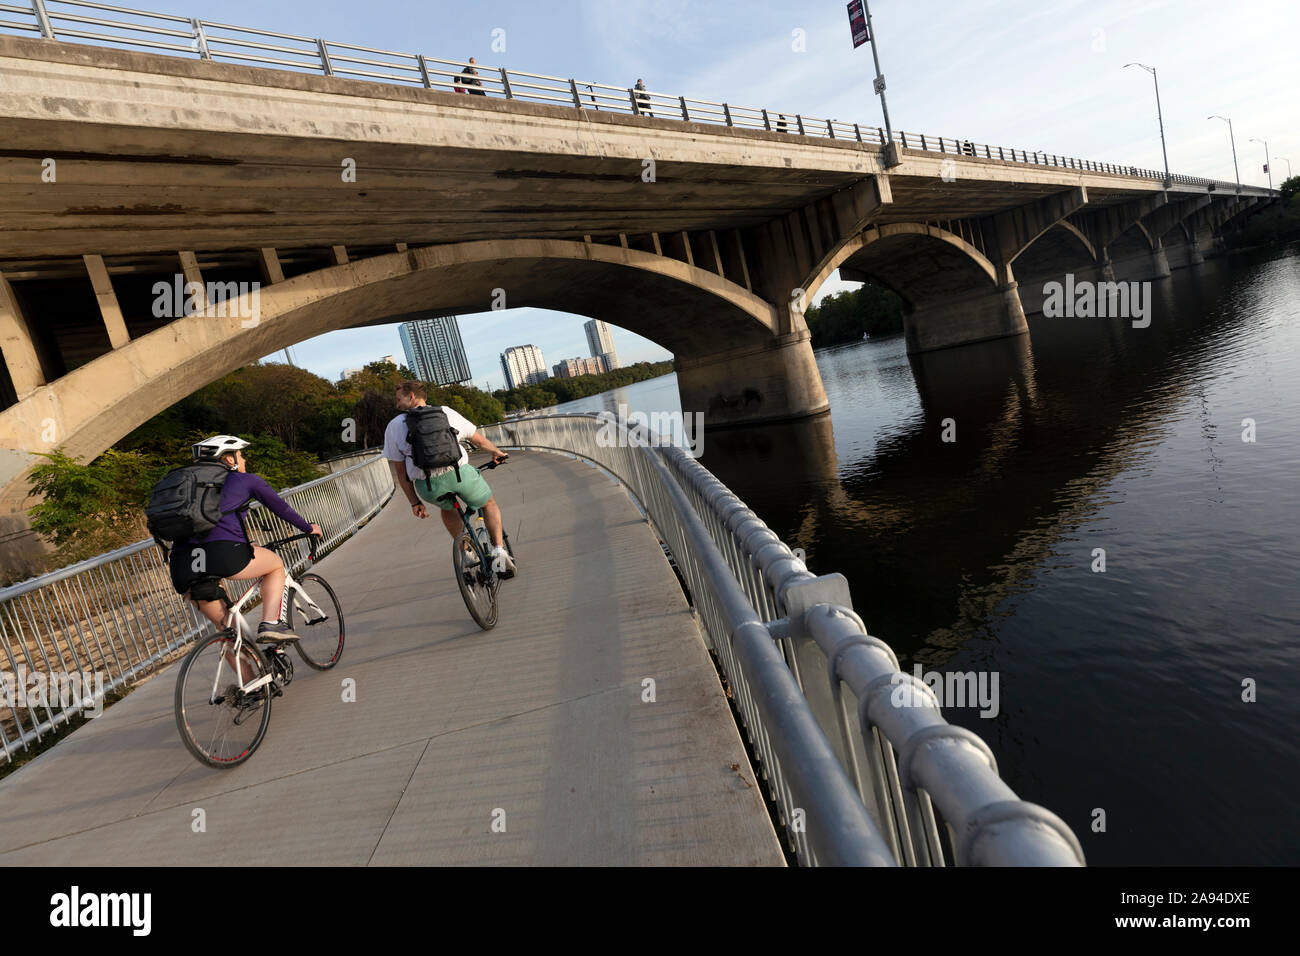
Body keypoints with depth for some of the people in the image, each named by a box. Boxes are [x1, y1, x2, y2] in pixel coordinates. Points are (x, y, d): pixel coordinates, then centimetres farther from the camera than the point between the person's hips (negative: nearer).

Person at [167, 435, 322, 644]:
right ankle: (270, 624, 6)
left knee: (227, 627, 24)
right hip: (223, 554, -6)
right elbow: (281, 507, 22)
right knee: (276, 564, 23)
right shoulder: (246, 480, 15)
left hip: (181, 566, 6)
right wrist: (309, 528, 37)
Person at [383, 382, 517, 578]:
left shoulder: (394, 426, 14)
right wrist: (497, 452, 44)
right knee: (489, 504, 26)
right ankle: (499, 550, 10)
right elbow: (479, 439, 24)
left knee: (447, 507, 36)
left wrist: (415, 503, 22)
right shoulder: (446, 412, 15)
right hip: (459, 473, -1)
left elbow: (400, 472, 14)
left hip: (428, 488, 1)